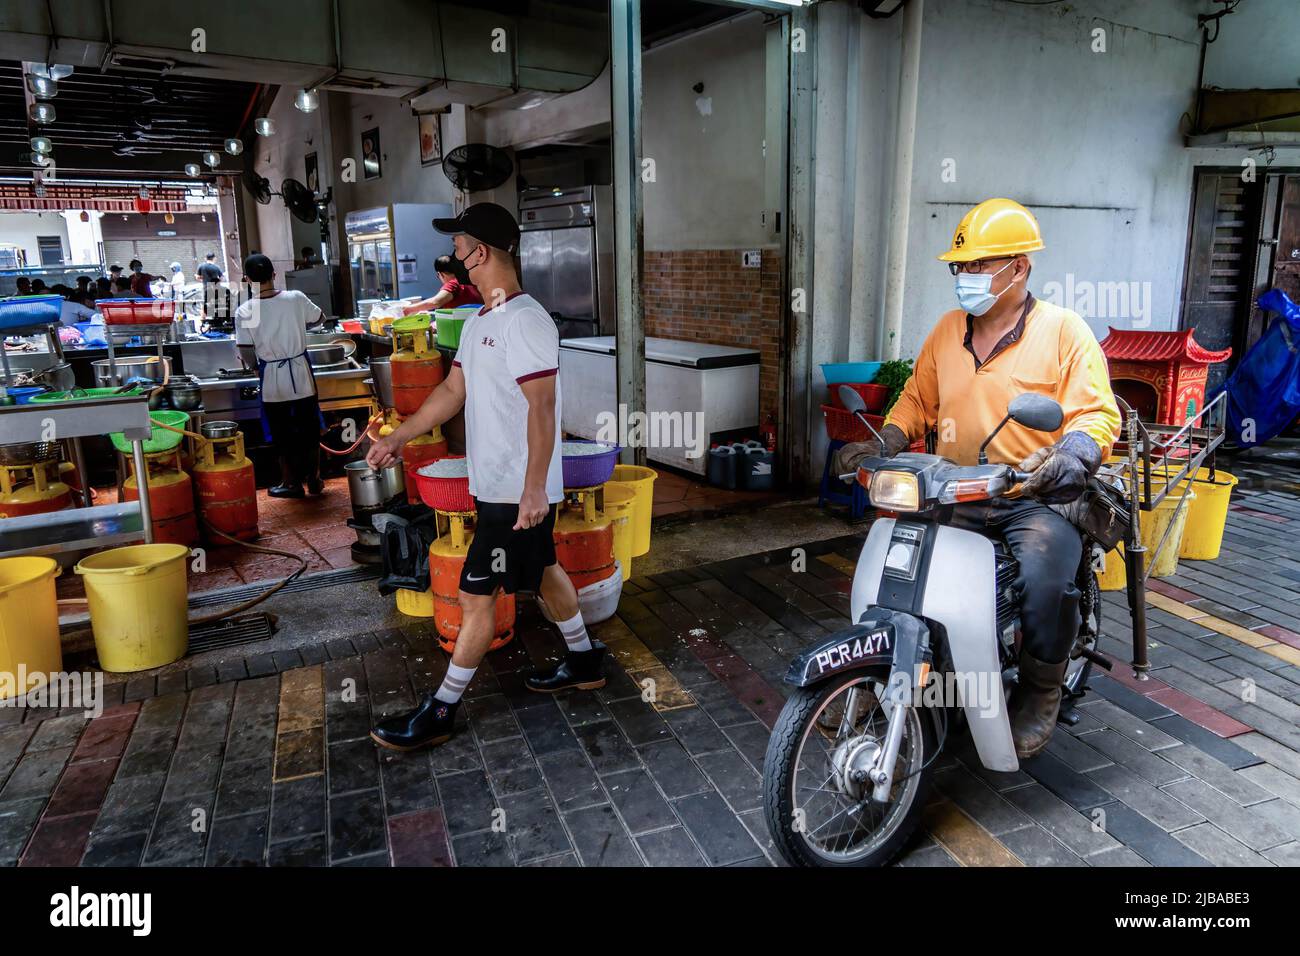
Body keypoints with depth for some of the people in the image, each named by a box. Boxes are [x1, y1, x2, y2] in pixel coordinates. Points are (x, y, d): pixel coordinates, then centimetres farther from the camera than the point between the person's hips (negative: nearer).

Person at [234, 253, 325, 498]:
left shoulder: (244, 312, -13)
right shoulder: (295, 298, -10)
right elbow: (318, 318, 8)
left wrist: (255, 370, 11)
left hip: (272, 377, -1)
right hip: (301, 371, 1)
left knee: (282, 432, 11)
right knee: (309, 428, 14)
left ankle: (291, 483, 19)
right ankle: (314, 479, 21)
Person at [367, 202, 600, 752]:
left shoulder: (525, 320, -19)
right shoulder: (480, 321, 11)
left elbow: (542, 407, -24)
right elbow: (453, 390, 15)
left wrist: (534, 489, -26)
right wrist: (398, 438, 9)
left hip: (518, 491, -10)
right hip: (495, 484, 10)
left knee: (475, 596, -2)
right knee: (543, 571, 21)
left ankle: (440, 712, 11)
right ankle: (584, 661, 38)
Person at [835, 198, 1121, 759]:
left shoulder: (1064, 331, -1)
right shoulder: (947, 331, 13)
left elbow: (1098, 413, -8)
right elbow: (917, 400, 20)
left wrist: (1074, 452, -30)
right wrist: (884, 445, 2)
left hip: (1038, 497, -4)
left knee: (1043, 578, -30)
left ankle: (1040, 692, 1)